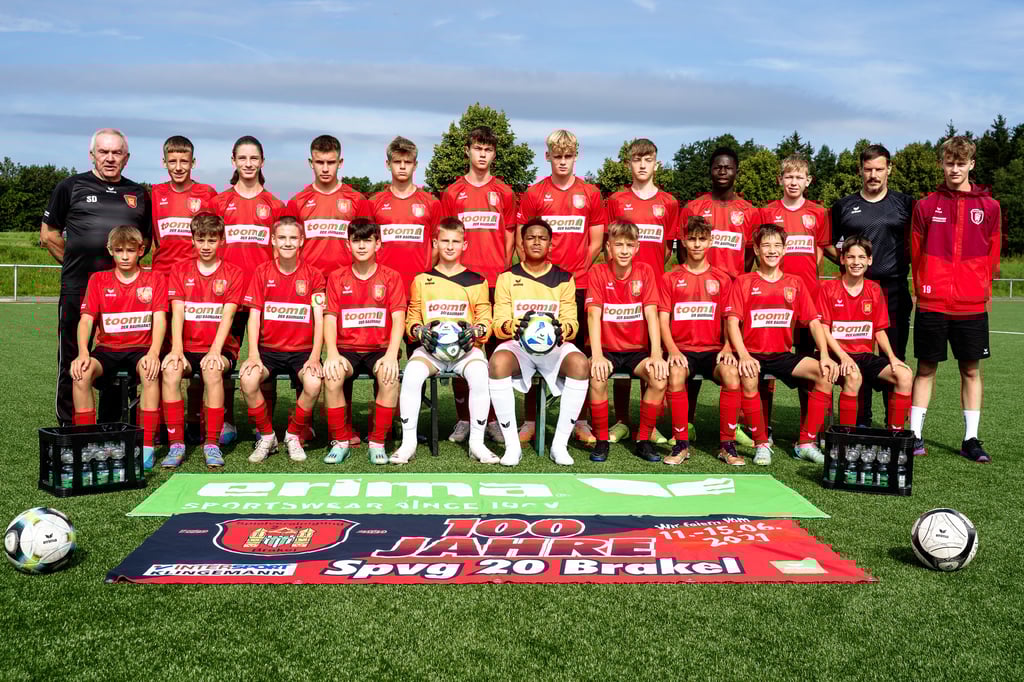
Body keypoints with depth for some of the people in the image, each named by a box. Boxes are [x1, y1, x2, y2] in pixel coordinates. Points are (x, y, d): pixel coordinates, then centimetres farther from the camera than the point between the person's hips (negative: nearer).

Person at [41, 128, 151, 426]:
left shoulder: (138, 194, 14)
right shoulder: (71, 187, 5)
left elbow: (145, 239, 23)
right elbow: (49, 234, 8)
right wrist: (75, 264, 6)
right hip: (77, 290, -2)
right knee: (72, 360, 1)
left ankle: (110, 425, 18)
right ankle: (68, 426, 10)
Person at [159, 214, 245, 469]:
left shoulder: (233, 274, 5)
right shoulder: (180, 272, 11)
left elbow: (228, 314, -6)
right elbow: (177, 312, 0)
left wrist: (215, 350, -20)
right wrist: (177, 349, -15)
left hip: (219, 349, -2)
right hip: (188, 348, 2)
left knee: (213, 369, -35)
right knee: (169, 369, -30)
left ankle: (212, 444, -25)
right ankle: (176, 444, -22)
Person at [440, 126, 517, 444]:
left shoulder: (504, 193, 10)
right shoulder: (452, 193, 9)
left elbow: (509, 236, 11)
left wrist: (505, 271, 2)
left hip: (497, 281, 0)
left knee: (498, 349, 2)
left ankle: (493, 418, 10)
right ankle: (463, 418, 9)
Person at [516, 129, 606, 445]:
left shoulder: (590, 193, 8)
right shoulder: (534, 194, 5)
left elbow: (596, 241, 9)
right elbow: (521, 241, 5)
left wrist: (579, 271, 0)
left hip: (578, 284, 1)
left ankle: (580, 421, 12)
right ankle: (530, 420, 10)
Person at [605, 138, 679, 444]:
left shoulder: (668, 203, 9)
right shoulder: (616, 200, 8)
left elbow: (668, 247, 11)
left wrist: (651, 270, -1)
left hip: (655, 286, 1)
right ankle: (621, 422, 11)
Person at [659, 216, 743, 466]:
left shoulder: (722, 279, 12)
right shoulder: (670, 278, 9)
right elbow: (663, 319, 2)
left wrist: (727, 348, -10)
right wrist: (672, 350, -14)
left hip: (713, 349, 1)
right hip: (682, 349, -1)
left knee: (732, 376, -31)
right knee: (675, 375, -35)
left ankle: (727, 444, -14)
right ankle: (681, 444, -19)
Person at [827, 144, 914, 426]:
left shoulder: (904, 203, 9)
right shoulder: (844, 206, 11)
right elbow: (827, 244, 16)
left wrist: (904, 260, -2)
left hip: (895, 293, 0)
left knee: (895, 357, 2)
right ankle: (860, 422, 12)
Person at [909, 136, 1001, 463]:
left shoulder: (989, 207, 4)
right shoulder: (926, 206, 3)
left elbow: (992, 257, 8)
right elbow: (916, 254, 7)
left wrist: (983, 292, 3)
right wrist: (924, 290, 4)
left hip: (972, 306, 1)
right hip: (932, 304, -1)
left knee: (971, 370, 7)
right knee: (925, 368, 5)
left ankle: (970, 439, 15)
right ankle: (915, 435, 11)